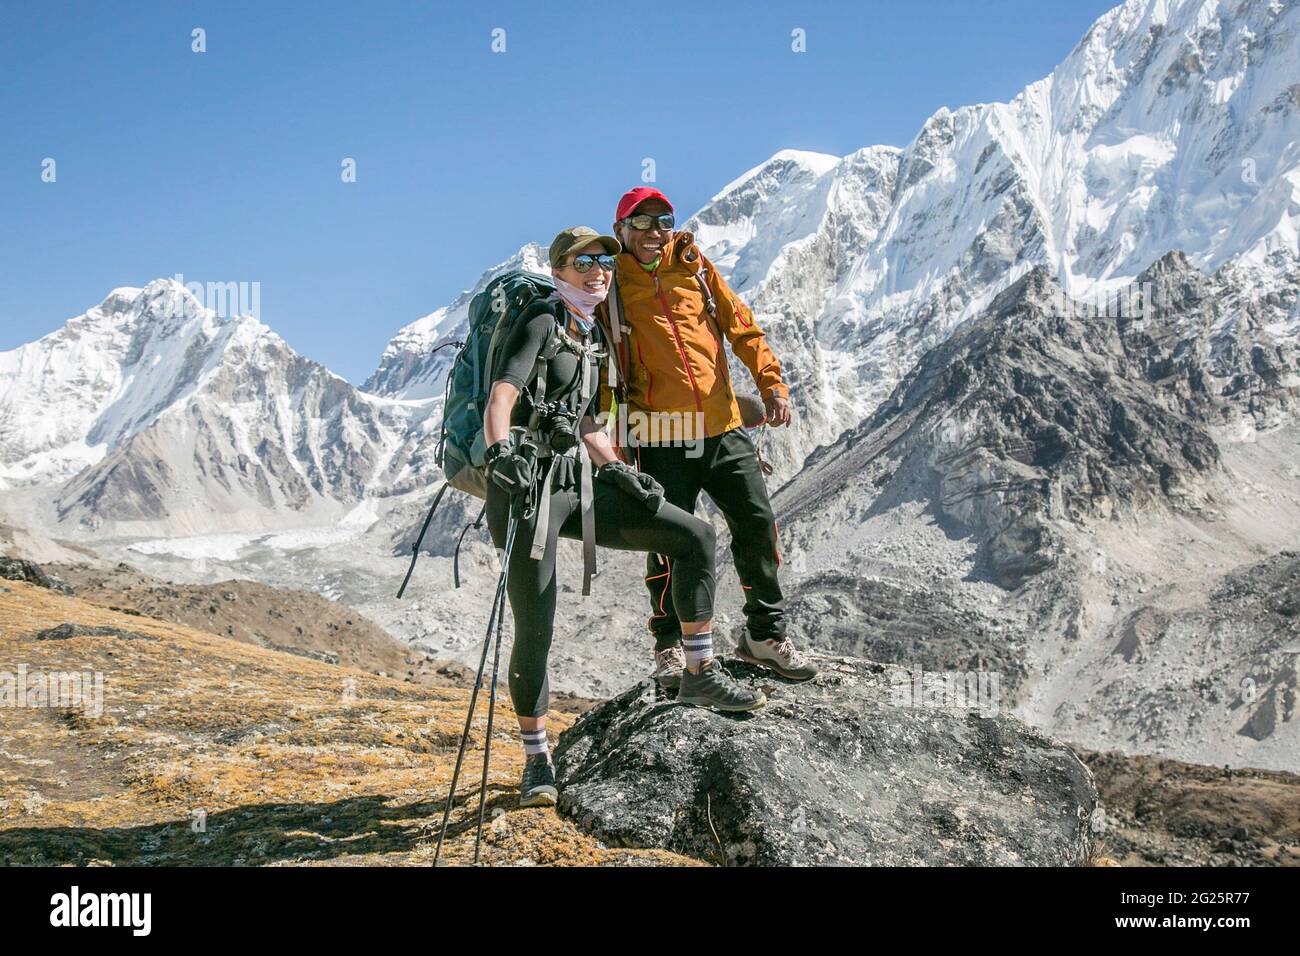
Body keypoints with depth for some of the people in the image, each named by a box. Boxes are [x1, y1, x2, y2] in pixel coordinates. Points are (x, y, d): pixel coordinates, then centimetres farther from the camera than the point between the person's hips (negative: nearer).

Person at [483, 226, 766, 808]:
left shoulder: (593, 336, 19)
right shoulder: (540, 322, -6)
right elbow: (500, 399, -22)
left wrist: (619, 471, 10)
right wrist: (501, 448, -41)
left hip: (579, 483, 8)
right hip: (528, 483, -8)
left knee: (694, 537, -1)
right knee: (535, 630, -8)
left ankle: (699, 675, 7)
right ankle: (536, 763, 7)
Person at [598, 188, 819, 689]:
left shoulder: (694, 268, 11)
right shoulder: (610, 285, 4)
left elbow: (742, 328, 12)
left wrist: (771, 384, -2)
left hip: (723, 427, 3)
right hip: (662, 438, -3)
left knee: (758, 524, 3)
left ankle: (765, 633, 20)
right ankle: (670, 646, 16)